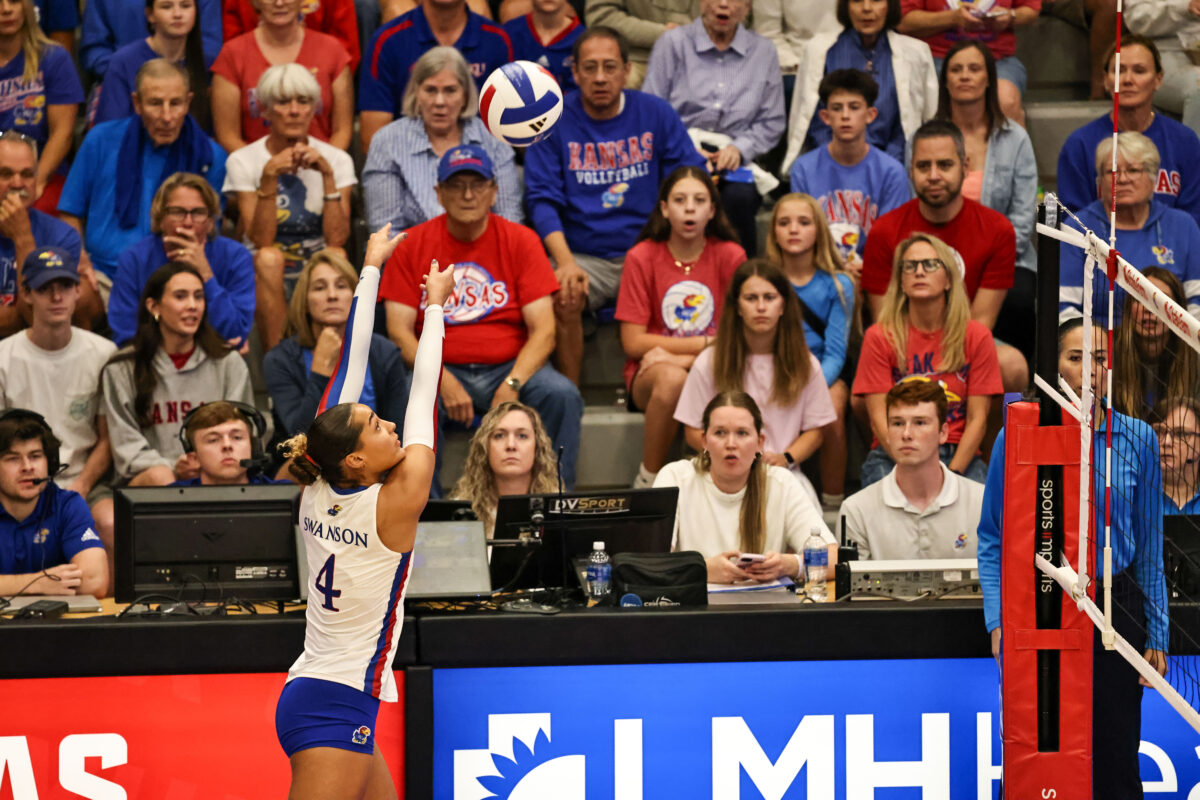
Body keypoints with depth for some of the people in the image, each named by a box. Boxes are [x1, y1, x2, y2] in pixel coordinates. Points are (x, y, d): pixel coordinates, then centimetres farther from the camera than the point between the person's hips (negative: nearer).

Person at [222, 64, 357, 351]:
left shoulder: (336, 160, 3)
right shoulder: (243, 161, -1)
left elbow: (337, 239, -12)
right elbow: (261, 240, -15)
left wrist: (327, 175, -17)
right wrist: (269, 177, -22)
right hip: (266, 279, -1)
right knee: (269, 259, -35)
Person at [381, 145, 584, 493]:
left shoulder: (520, 240, 3)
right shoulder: (412, 245, 3)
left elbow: (543, 330, -4)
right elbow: (399, 331, -3)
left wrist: (512, 385, -21)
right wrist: (443, 382, -19)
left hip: (509, 368, 1)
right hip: (441, 370, -1)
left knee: (563, 395, -28)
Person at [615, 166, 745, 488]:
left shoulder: (730, 256, 1)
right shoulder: (642, 257, -2)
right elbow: (633, 343, -5)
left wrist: (677, 356, -14)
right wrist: (706, 343, -7)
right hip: (650, 374, -1)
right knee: (671, 379, -38)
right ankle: (648, 480, -20)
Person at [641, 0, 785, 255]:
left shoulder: (763, 52, 14)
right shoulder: (672, 43, 7)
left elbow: (772, 122, 13)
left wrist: (740, 148, -6)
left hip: (734, 160, 2)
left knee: (739, 197, -34)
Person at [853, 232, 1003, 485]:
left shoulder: (976, 336, 5)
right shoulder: (879, 337, 3)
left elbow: (977, 418, 1)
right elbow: (879, 419, -3)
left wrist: (952, 473, -15)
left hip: (958, 456, 1)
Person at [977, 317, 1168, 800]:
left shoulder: (1137, 440, 3)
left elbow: (1150, 547, 7)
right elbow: (993, 539, 5)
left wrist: (1157, 636, 4)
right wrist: (997, 619, -4)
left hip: (1115, 609, 1)